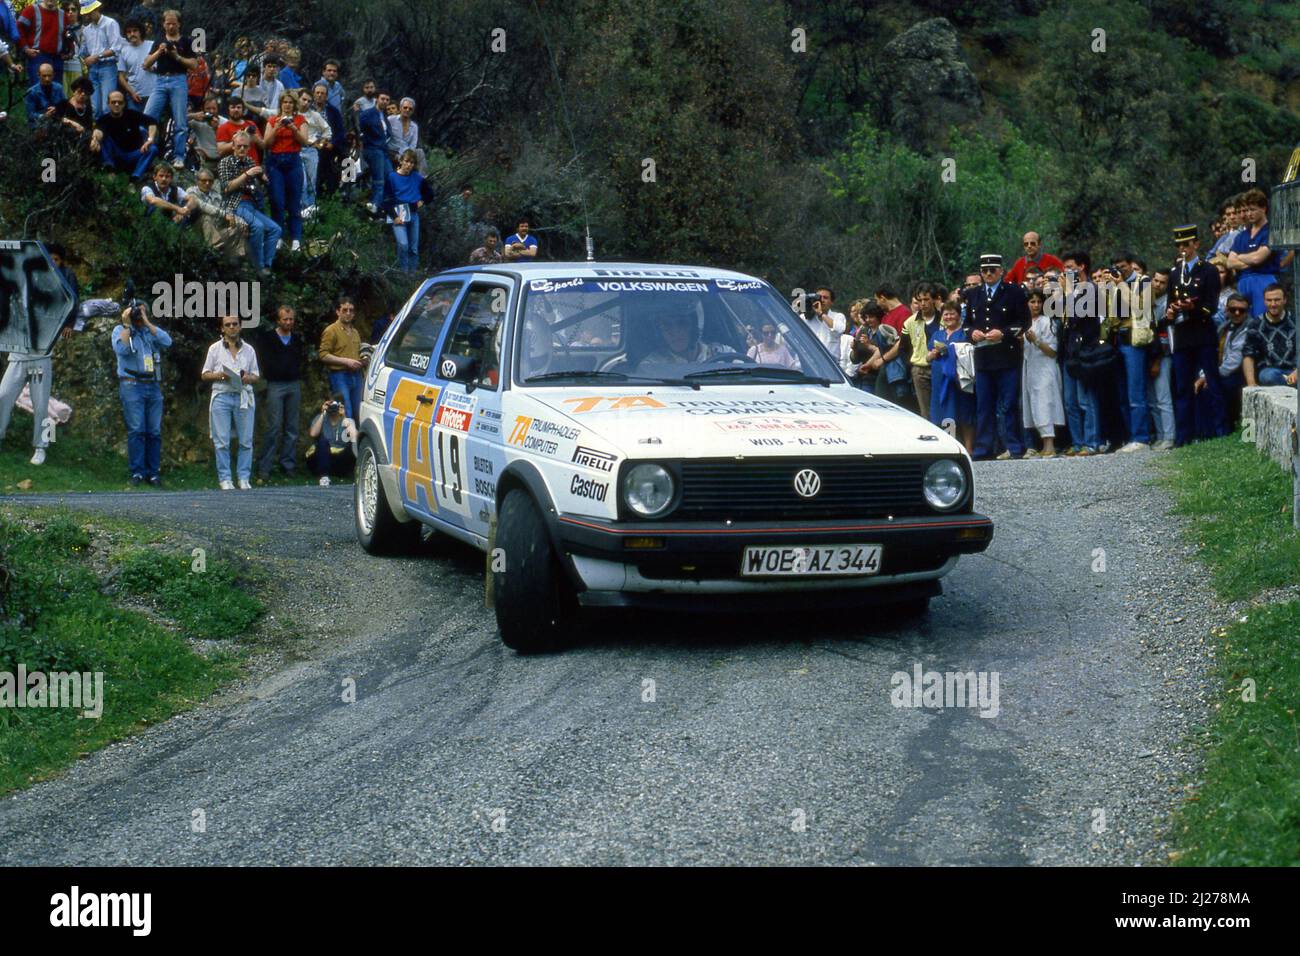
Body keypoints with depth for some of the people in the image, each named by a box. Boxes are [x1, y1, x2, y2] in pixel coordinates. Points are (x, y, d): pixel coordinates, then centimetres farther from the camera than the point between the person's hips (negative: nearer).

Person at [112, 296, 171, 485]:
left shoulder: (151, 330, 15)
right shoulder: (120, 330, 7)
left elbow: (167, 342, -5)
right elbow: (121, 349, -14)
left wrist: (146, 322, -7)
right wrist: (127, 324, -10)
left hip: (153, 386, 4)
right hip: (132, 385, -4)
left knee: (155, 431, 2)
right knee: (136, 430, -9)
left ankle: (153, 472, 6)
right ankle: (137, 472, -6)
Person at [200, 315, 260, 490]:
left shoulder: (248, 349, 11)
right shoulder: (215, 348, 7)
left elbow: (256, 376, 15)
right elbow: (204, 375, 9)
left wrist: (248, 378, -7)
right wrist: (219, 375, -10)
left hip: (244, 396, 2)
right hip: (222, 396, -1)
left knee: (246, 440, 0)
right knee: (222, 441, -4)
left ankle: (244, 478, 6)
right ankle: (224, 479, 2)